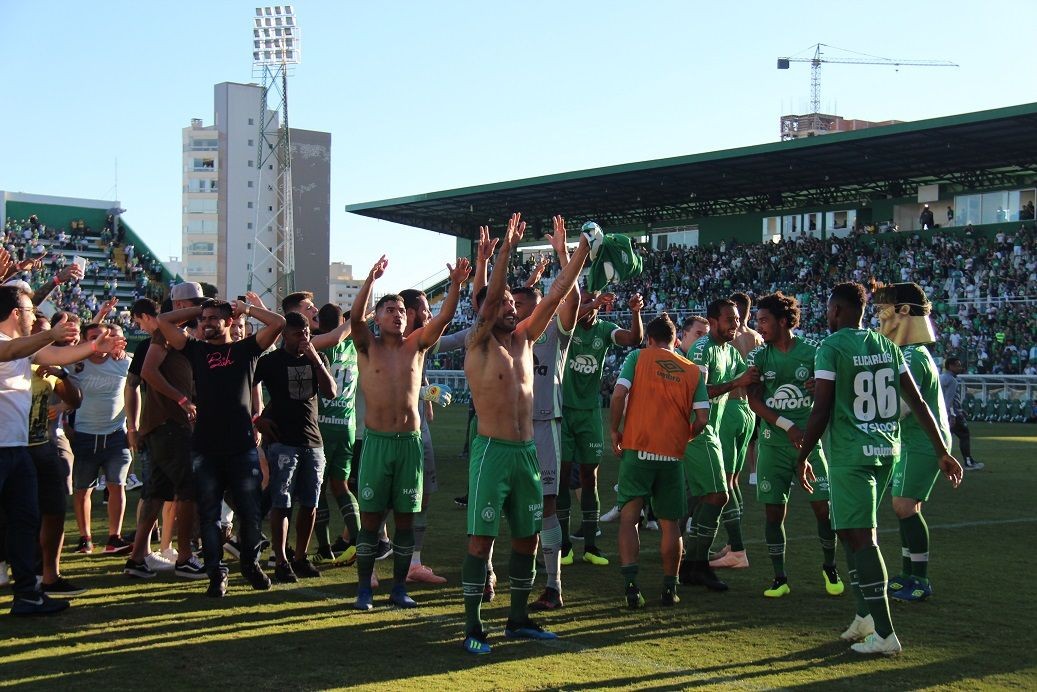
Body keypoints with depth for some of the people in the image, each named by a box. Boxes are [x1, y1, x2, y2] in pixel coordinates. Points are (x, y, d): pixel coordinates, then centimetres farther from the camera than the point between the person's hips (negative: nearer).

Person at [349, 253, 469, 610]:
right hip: (377, 441, -2)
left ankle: (399, 588, 16)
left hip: (410, 441, 2)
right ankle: (364, 589, 10)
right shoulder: (368, 346, 2)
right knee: (371, 518, 2)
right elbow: (355, 316, -17)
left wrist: (456, 285, -21)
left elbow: (443, 318, -6)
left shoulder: (416, 345, 7)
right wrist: (371, 279, -29)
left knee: (405, 518, 7)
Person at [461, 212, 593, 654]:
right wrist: (506, 248, -22)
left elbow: (556, 295, 8)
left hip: (526, 451, 7)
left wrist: (581, 252, 2)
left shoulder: (523, 338, 11)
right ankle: (472, 626, 2)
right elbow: (490, 294, -19)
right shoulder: (479, 343, -5)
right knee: (481, 539, -4)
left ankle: (518, 619, 23)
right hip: (492, 450, -7)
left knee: (527, 538, 11)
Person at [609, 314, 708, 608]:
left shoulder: (638, 357, 3)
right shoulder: (693, 371, 9)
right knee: (670, 525, 13)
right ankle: (669, 589, 16)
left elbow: (619, 394, -9)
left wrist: (614, 430, 2)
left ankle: (631, 585, -11)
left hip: (637, 449, -2)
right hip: (672, 454, 2)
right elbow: (702, 418, 2)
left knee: (628, 518, 2)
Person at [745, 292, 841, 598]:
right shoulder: (758, 357, 3)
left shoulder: (812, 352, 0)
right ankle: (780, 578, 12)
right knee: (774, 511, 1)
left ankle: (830, 567, 19)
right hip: (774, 444, 1)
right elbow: (754, 401, -3)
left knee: (823, 506, -3)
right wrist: (788, 427, -14)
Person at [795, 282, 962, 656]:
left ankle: (883, 633, -6)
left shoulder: (831, 348, -9)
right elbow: (917, 402, 8)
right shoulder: (887, 345, 10)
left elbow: (821, 411, -11)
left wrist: (803, 457, -1)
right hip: (887, 449, 7)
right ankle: (865, 616, 22)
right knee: (853, 530, 19)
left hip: (851, 453, -7)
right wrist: (942, 451, 12)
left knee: (861, 536, -5)